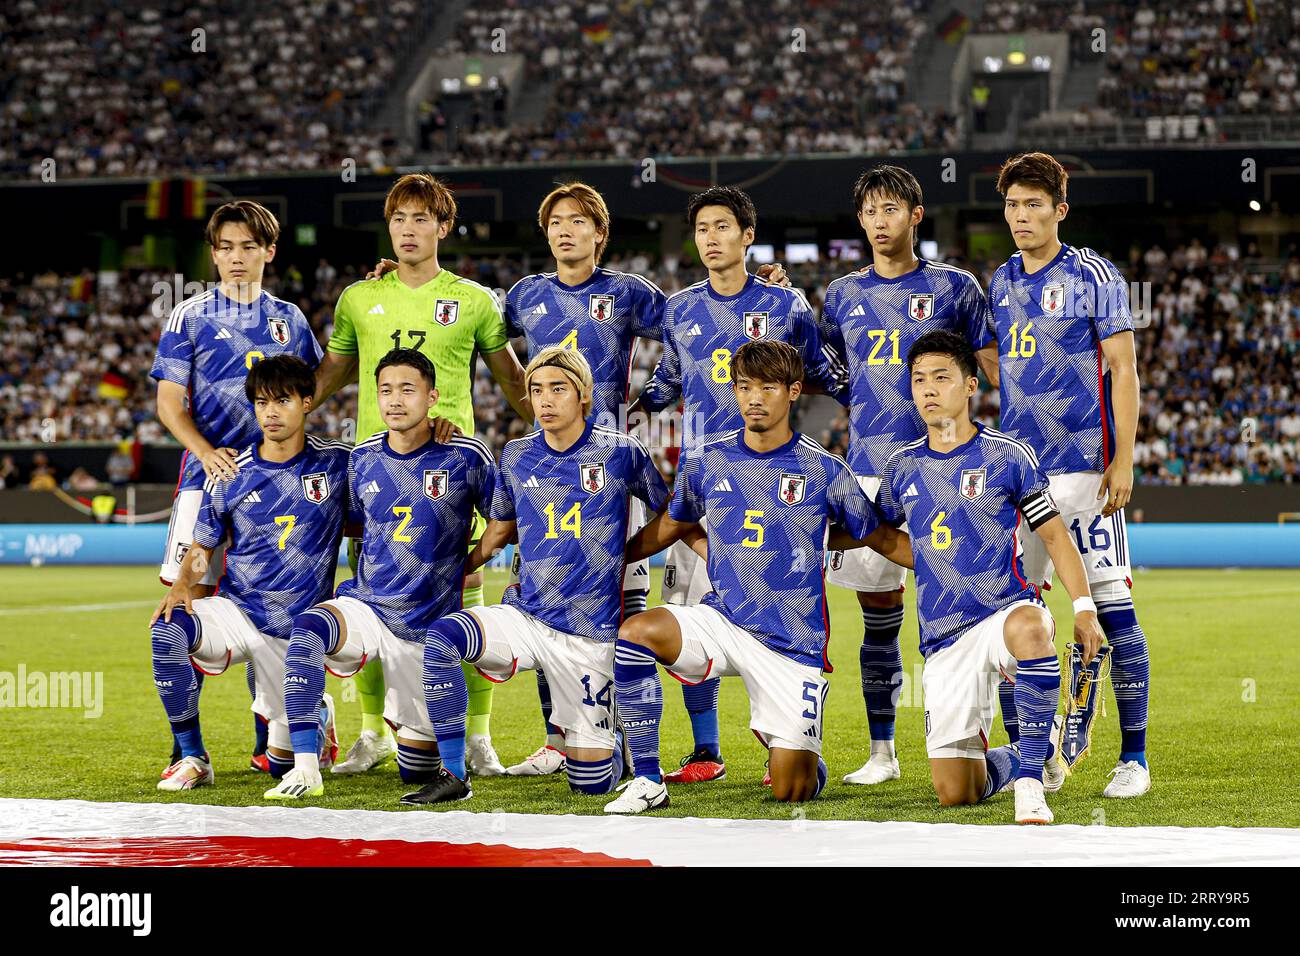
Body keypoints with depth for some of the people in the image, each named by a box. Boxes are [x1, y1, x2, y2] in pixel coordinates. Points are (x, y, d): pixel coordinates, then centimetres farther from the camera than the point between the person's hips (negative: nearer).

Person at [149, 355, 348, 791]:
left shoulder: (337, 463, -3)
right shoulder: (231, 475, -1)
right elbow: (203, 547, 6)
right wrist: (182, 584, -13)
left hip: (298, 629, 0)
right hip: (235, 612, 1)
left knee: (281, 763, 4)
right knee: (169, 630, -34)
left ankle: (316, 715, 43)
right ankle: (193, 758, -17)